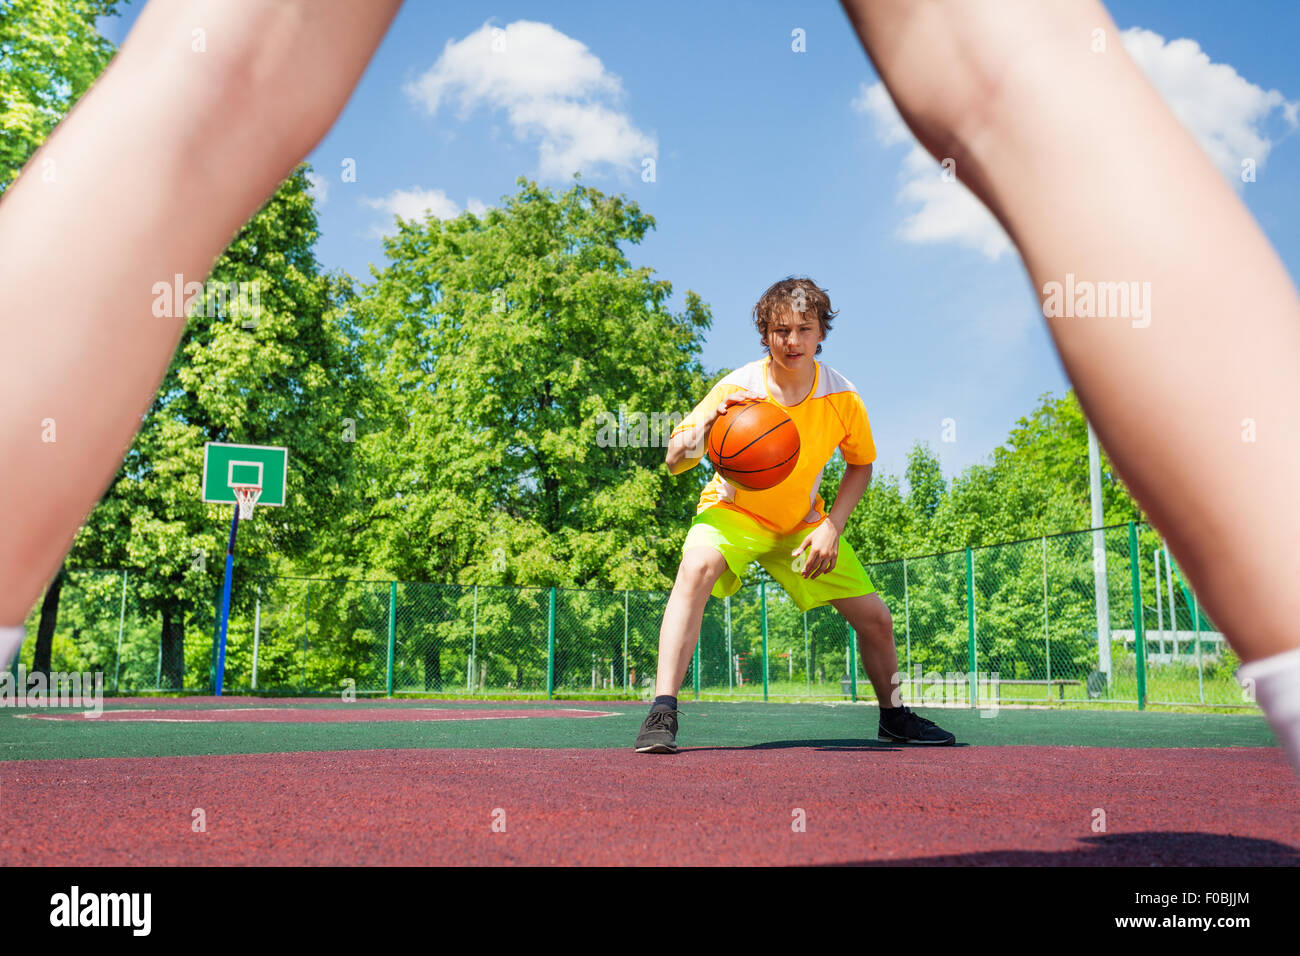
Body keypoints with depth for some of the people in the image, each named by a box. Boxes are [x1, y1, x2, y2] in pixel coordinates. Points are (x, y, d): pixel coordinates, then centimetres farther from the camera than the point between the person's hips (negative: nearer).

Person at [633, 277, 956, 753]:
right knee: (696, 569, -36)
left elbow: (860, 465, 2)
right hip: (733, 511, -3)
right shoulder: (737, 389, -22)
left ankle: (893, 714, 29)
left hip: (804, 524, 3)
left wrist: (831, 526, -12)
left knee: (875, 618, 0)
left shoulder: (843, 398, -14)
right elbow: (674, 461, -22)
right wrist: (706, 423, -43)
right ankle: (663, 711, -33)